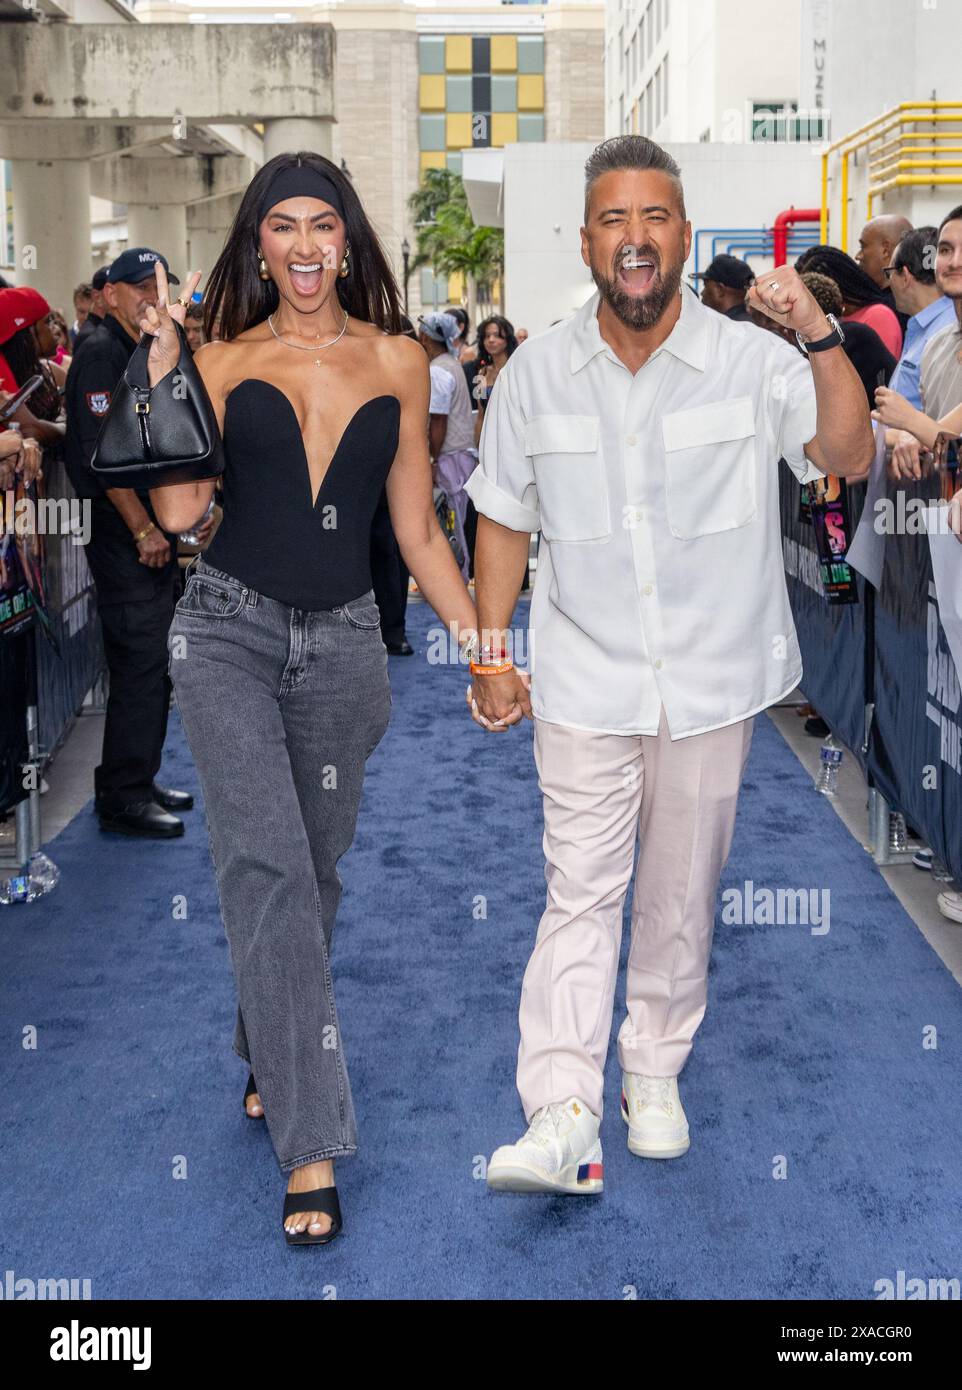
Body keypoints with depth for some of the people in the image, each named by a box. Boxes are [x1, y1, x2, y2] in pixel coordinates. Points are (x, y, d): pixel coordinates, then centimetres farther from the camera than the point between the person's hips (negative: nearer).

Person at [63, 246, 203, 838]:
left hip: (154, 530, 10)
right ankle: (122, 798, -1)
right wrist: (143, 529, -20)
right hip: (121, 532, -10)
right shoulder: (101, 352, -12)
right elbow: (102, 451, -20)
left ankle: (140, 781, 23)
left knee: (154, 661, 13)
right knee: (139, 661, -8)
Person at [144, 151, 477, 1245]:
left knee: (313, 868, 12)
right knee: (267, 864, -14)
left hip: (342, 642, 2)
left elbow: (416, 527, 9)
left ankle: (269, 1063, 38)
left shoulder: (396, 362, 7)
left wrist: (477, 638, 3)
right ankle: (311, 1143, -10)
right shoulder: (224, 361, 4)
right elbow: (179, 508, -7)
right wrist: (161, 368, -8)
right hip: (230, 628, -2)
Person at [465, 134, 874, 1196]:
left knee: (681, 891, 12)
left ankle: (654, 1069, 29)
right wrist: (492, 654, 4)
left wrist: (821, 336, -28)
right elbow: (503, 518, 7)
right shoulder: (537, 372, 0)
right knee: (579, 892, -5)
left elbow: (848, 455, -16)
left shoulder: (752, 362, -5)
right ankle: (563, 1117, -5)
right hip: (585, 682, 0)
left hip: (712, 681, 0)